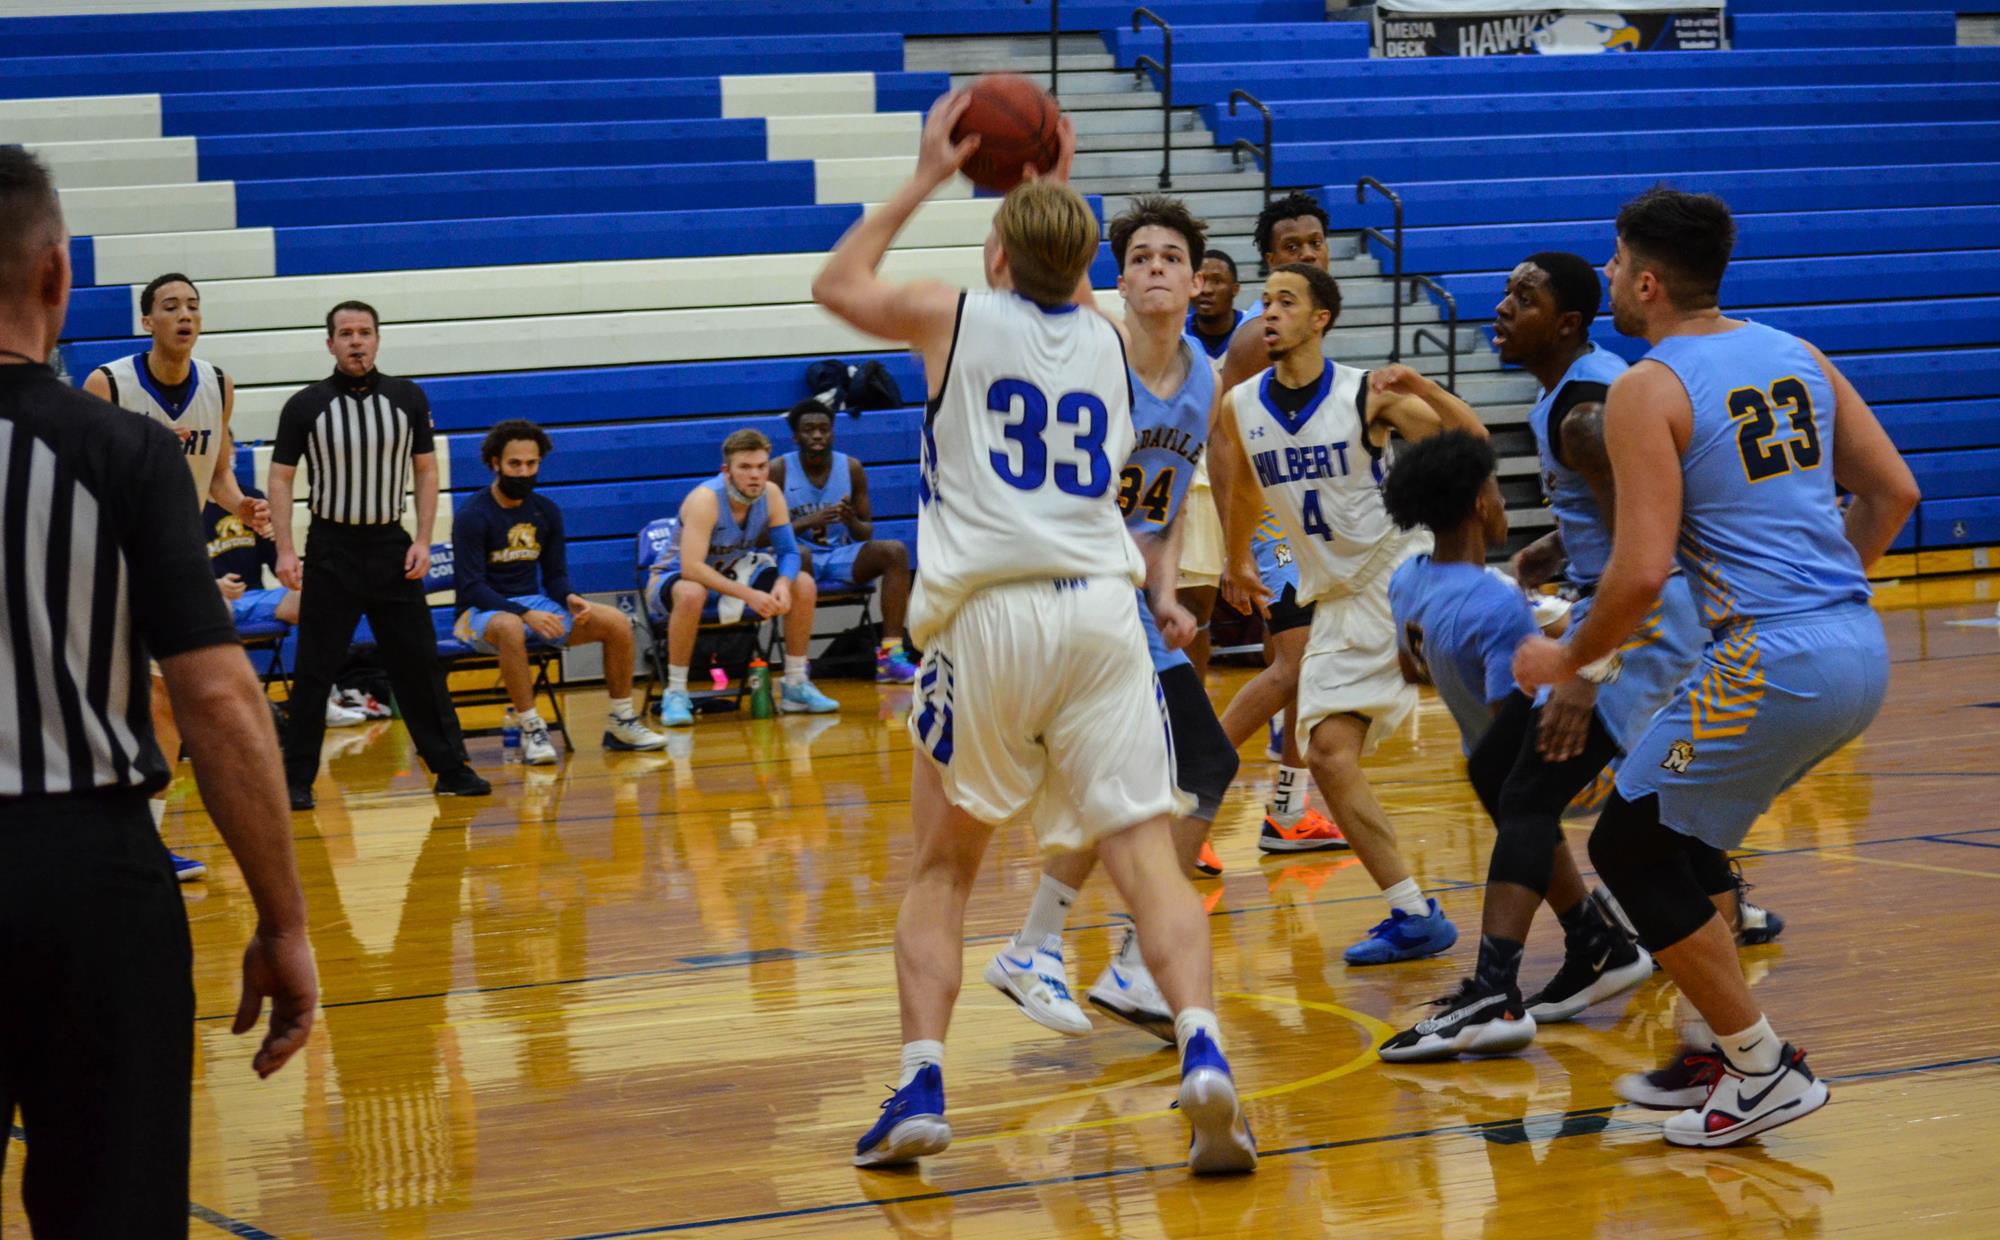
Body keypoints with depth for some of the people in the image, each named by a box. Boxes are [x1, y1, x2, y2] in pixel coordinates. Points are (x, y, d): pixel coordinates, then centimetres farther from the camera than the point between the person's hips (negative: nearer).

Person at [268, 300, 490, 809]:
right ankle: (297, 780, 4)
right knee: (314, 671, -2)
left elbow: (426, 471, 7)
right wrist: (285, 550, -9)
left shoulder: (408, 398, 3)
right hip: (331, 548, -2)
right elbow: (281, 478, 0)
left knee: (420, 662, 3)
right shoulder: (305, 406, -3)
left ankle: (450, 768, 11)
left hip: (392, 545, 2)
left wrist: (422, 541, -2)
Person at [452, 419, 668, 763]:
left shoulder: (546, 511, 6)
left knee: (617, 622, -12)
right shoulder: (472, 515, -13)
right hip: (483, 612, -6)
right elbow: (472, 588, -19)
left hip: (534, 604, 6)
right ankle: (532, 731, -34)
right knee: (510, 628, -42)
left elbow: (555, 574, 10)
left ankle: (621, 722, -1)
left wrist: (570, 599, -15)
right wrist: (524, 614, -31)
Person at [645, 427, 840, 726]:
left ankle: (796, 686, 2)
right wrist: (748, 594, -43)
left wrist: (782, 585, -30)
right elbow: (691, 568, -38)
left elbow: (789, 551, -6)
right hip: (674, 578, -6)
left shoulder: (770, 495, -11)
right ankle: (675, 694, -27)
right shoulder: (705, 499, -29)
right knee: (692, 594, -41)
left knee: (803, 585, -11)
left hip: (732, 572, 6)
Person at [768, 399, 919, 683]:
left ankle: (890, 656, -24)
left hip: (840, 560, 4)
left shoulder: (851, 468, 3)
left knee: (895, 551, -20)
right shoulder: (778, 471, -5)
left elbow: (867, 535, 8)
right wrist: (807, 522, -24)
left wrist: (852, 522, -16)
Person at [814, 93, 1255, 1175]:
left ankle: (920, 1090, 1)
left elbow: (836, 285, 28)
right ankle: (1203, 1056, -27)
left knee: (941, 868, 13)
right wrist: (1054, 198, 46)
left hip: (988, 615, -2)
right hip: (1101, 608, 2)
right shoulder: (1109, 342, 16)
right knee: (1145, 856, -5)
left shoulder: (956, 317, 7)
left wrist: (925, 180, 33)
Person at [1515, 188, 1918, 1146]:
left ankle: (1765, 1070, 5)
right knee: (1677, 833, 23)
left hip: (1771, 663, -8)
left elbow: (1643, 572, -16)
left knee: (1632, 846, 5)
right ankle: (1724, 1049, 26)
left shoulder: (1647, 390, -9)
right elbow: (1892, 493, 15)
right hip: (1859, 648, 8)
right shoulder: (1794, 355, 14)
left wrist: (1566, 660, 0)